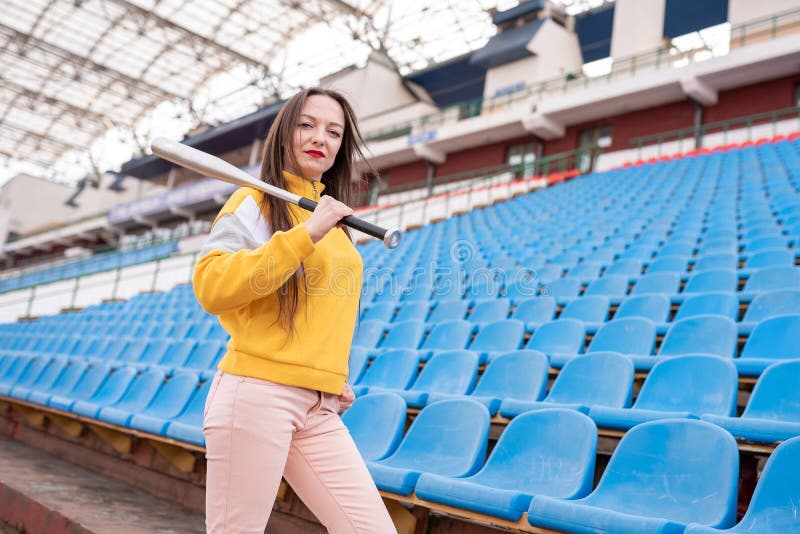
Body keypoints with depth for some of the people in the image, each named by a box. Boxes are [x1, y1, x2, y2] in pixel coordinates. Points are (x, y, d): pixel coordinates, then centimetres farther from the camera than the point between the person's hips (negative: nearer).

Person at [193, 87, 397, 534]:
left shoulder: (335, 219, 18)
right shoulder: (256, 202, 0)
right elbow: (211, 287, -17)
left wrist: (336, 378, 16)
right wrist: (305, 235, -18)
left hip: (320, 410, 6)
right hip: (256, 393, -6)